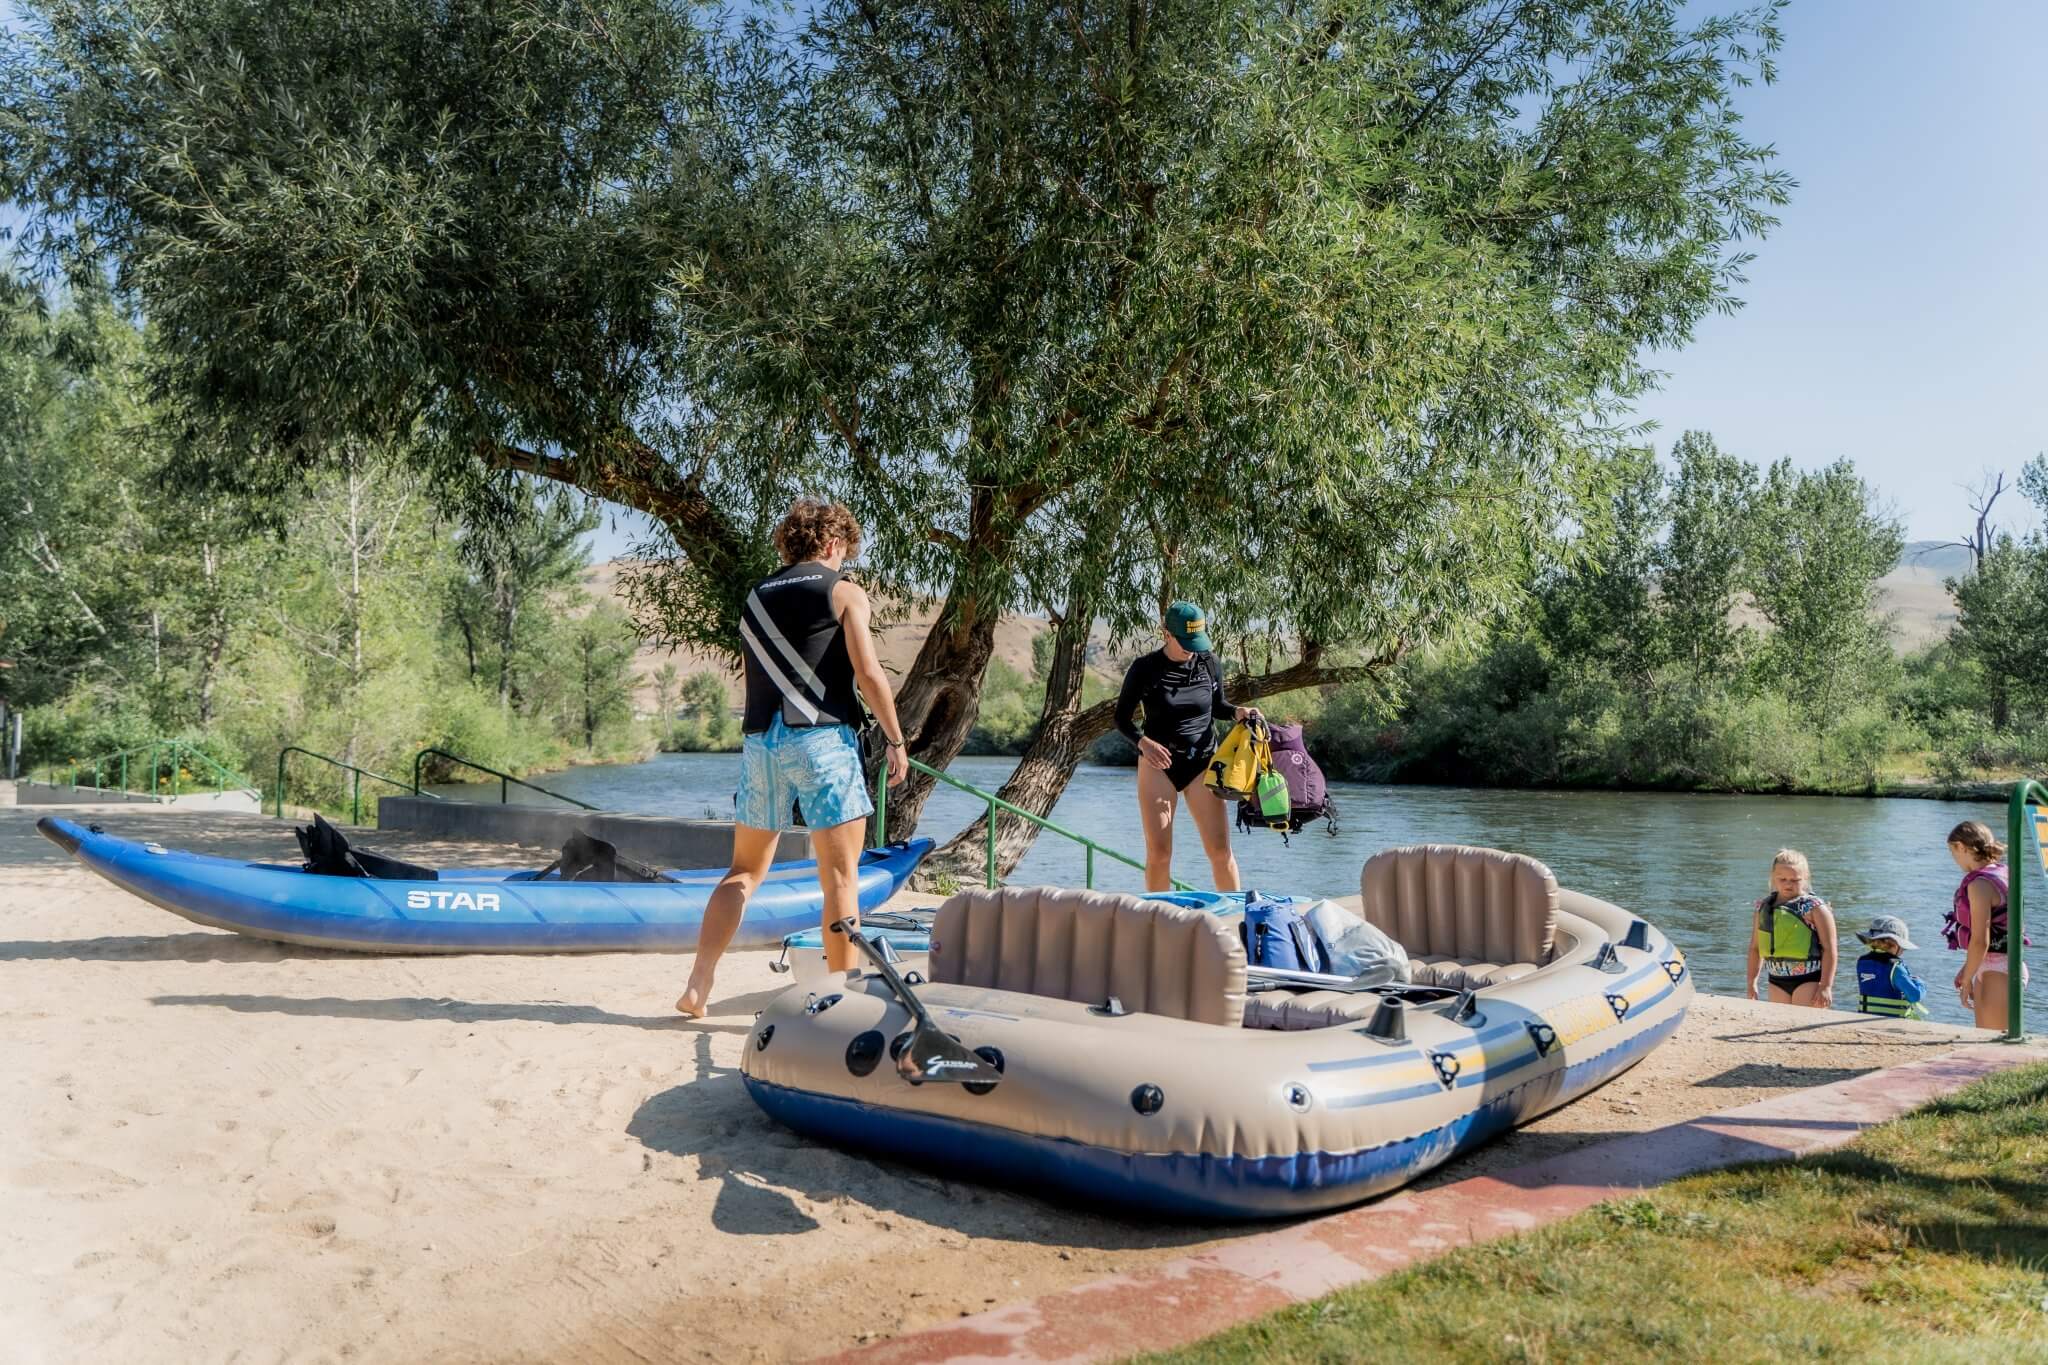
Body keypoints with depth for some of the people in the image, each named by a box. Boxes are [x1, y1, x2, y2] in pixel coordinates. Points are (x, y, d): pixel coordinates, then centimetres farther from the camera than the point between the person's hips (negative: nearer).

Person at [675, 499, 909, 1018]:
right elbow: (868, 673, -9)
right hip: (822, 739, -5)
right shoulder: (844, 592, 0)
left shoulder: (756, 596, 17)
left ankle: (698, 984, 8)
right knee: (840, 877, 0)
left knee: (744, 871, 15)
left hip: (760, 740, 6)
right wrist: (896, 741, -3)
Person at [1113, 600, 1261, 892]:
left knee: (1220, 849, -4)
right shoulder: (1145, 669, -7)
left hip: (1203, 762, 2)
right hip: (1158, 763, -2)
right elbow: (1122, 718, -2)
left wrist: (1238, 711, -5)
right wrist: (1143, 742, -22)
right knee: (1158, 852, -2)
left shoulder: (1210, 664, 1)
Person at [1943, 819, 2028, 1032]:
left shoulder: (1979, 884, -20)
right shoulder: (1999, 874, 9)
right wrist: (1967, 970, 18)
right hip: (1989, 969, 10)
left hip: (1999, 972, -10)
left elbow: (1980, 942, -21)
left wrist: (1966, 981, -11)